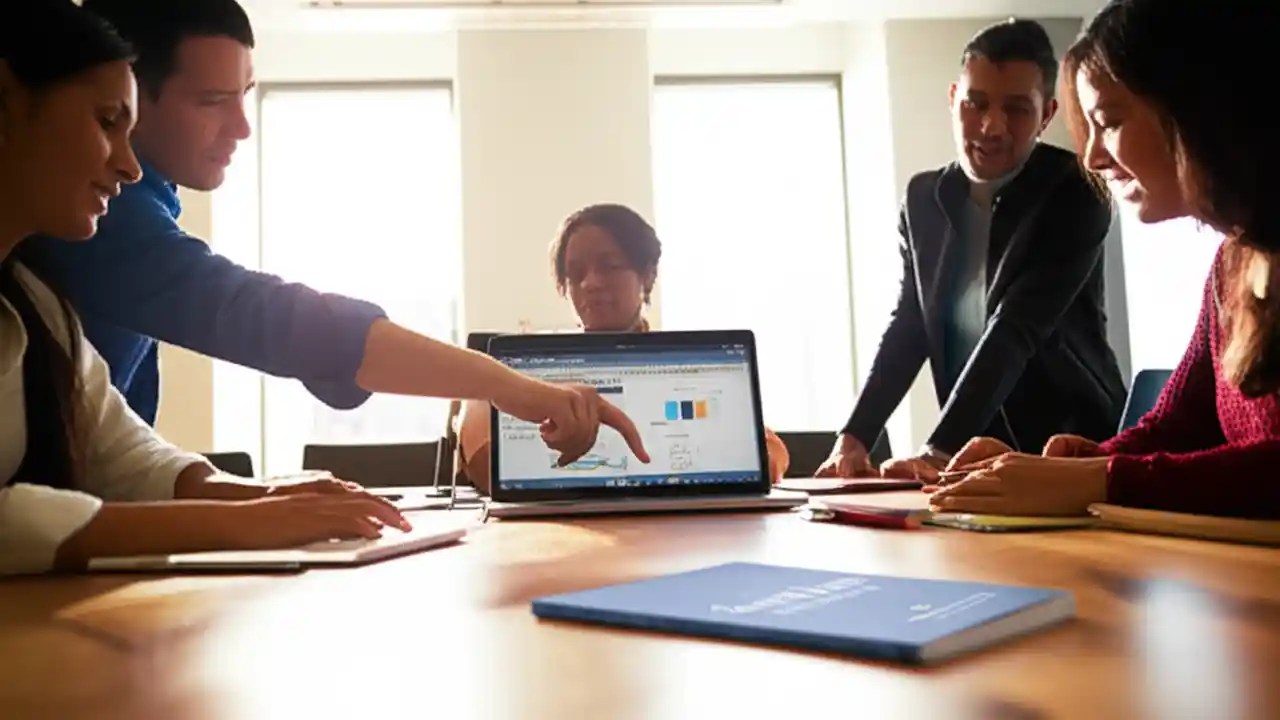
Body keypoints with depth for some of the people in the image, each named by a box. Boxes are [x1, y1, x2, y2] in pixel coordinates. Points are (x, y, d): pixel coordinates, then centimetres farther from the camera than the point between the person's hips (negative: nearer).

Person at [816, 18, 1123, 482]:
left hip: (1072, 449, -3)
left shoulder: (1076, 194, -11)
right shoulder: (923, 197, 3)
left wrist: (938, 451, -29)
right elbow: (908, 327, 5)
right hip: (976, 455, 4)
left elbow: (1016, 328, -21)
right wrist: (854, 438, -6)